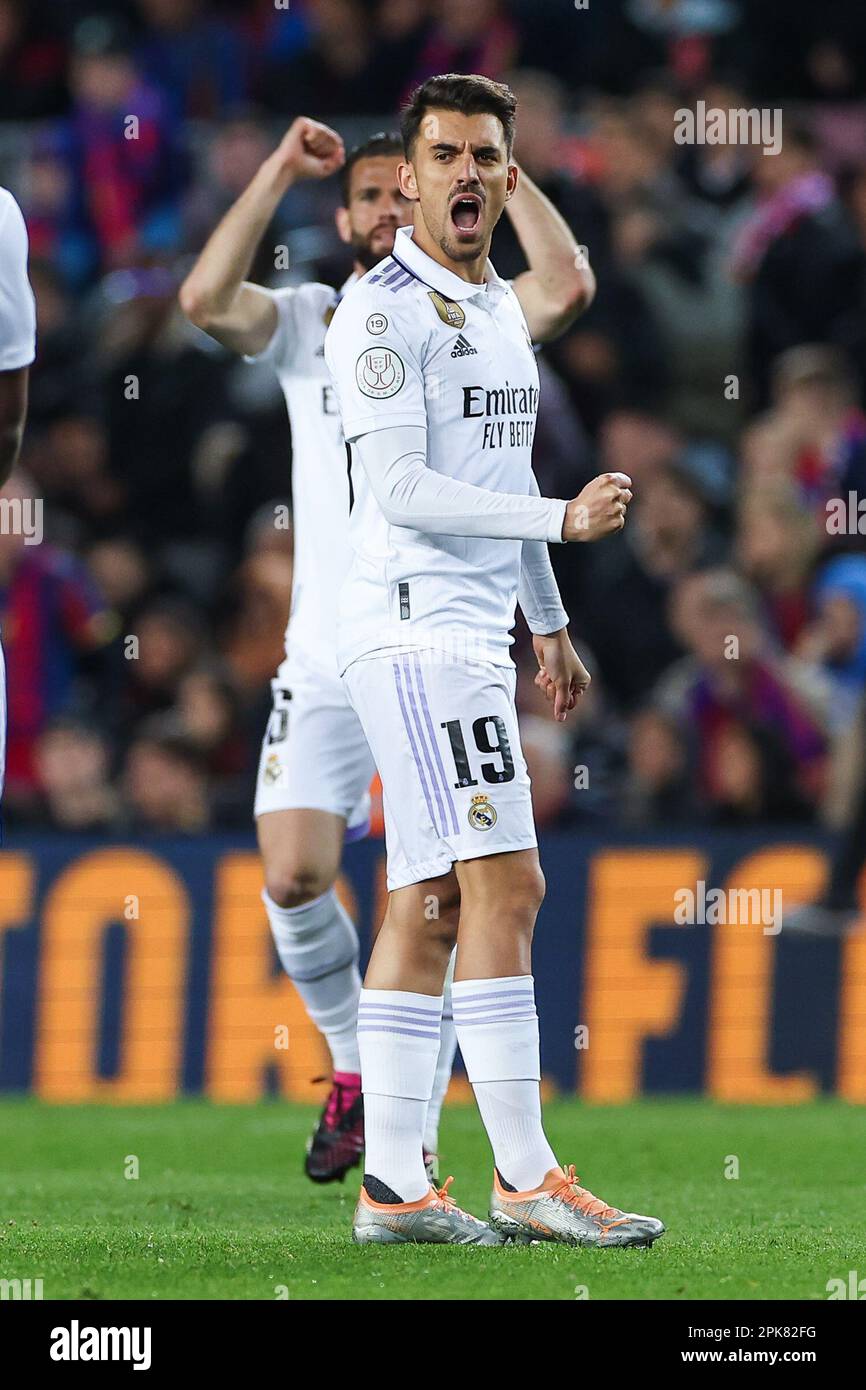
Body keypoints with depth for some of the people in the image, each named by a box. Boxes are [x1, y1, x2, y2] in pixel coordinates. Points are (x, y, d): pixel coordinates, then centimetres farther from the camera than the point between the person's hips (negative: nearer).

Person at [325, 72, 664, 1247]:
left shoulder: (495, 308, 17)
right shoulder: (386, 308, -10)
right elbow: (401, 489, -16)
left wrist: (548, 624, 28)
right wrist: (562, 520, -16)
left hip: (474, 636, 9)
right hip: (415, 630, -9)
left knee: (426, 903, 6)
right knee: (504, 887, -13)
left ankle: (394, 1186, 7)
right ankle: (524, 1180, -13)